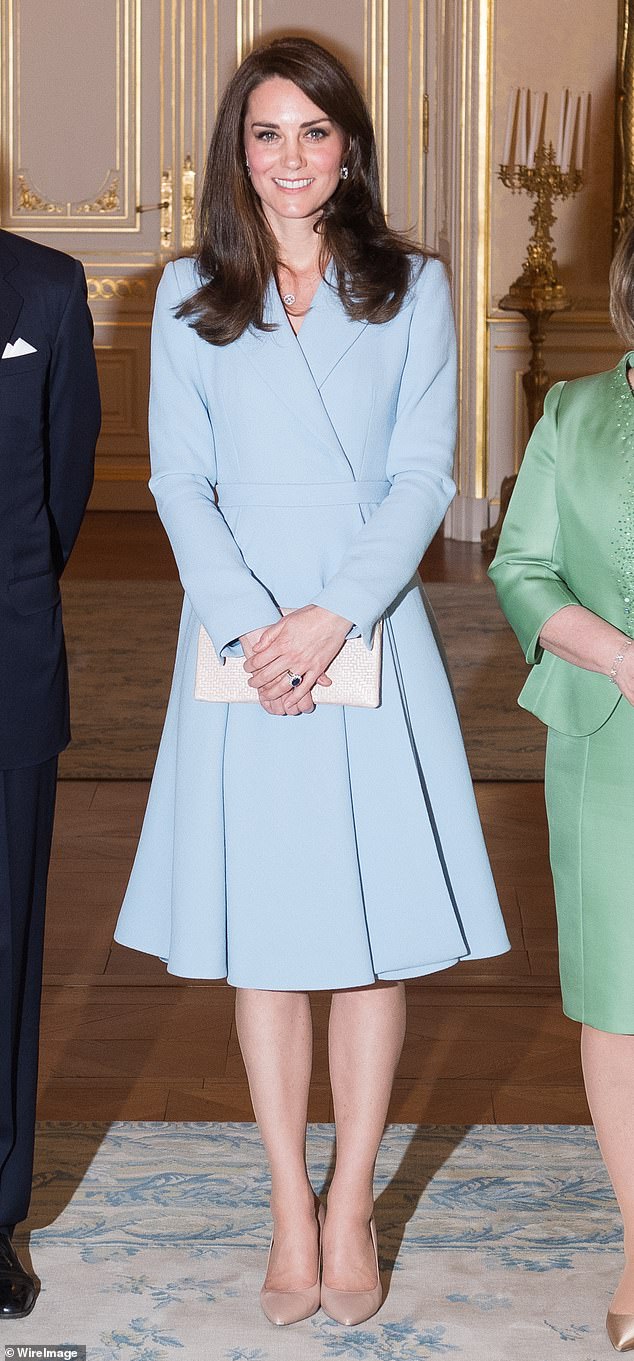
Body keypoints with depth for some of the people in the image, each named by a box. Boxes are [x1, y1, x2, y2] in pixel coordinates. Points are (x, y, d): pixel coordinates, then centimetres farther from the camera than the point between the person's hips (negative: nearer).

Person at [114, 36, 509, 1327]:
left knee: (375, 932, 2)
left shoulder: (412, 289, 5)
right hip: (241, 643, 1)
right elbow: (180, 483, 3)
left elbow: (425, 475, -1)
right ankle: (291, 1209, 16)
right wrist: (251, 625, -12)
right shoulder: (191, 298, 7)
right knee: (263, 938, 5)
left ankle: (352, 1206, 15)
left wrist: (332, 617, -13)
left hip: (370, 636, 0)